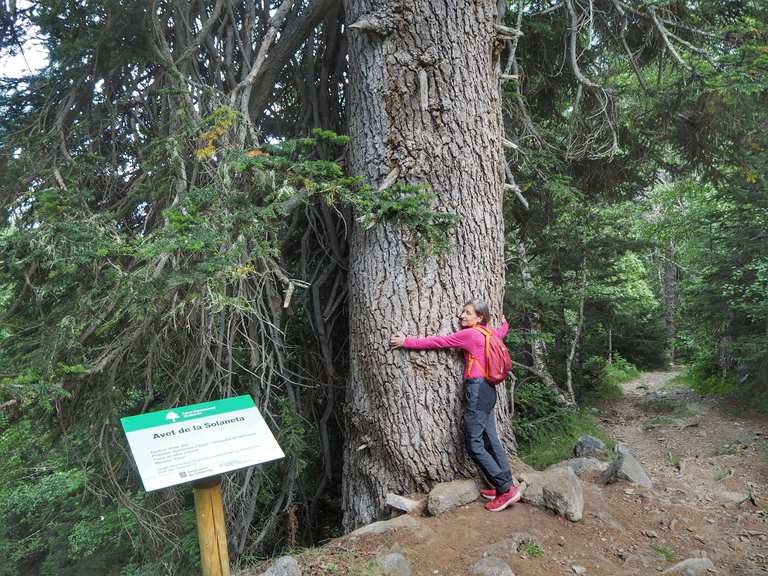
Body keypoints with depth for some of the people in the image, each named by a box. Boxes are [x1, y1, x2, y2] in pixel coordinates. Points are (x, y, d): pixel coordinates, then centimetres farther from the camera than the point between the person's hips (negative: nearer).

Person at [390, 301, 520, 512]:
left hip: (477, 390, -9)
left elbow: (437, 342, -9)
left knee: (473, 444, -6)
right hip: (488, 390, 10)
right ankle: (505, 486, 17)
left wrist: (407, 342, -4)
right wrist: (504, 322, 61)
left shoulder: (469, 334, -11)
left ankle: (506, 489, -5)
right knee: (490, 440, 13)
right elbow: (501, 332, 38)